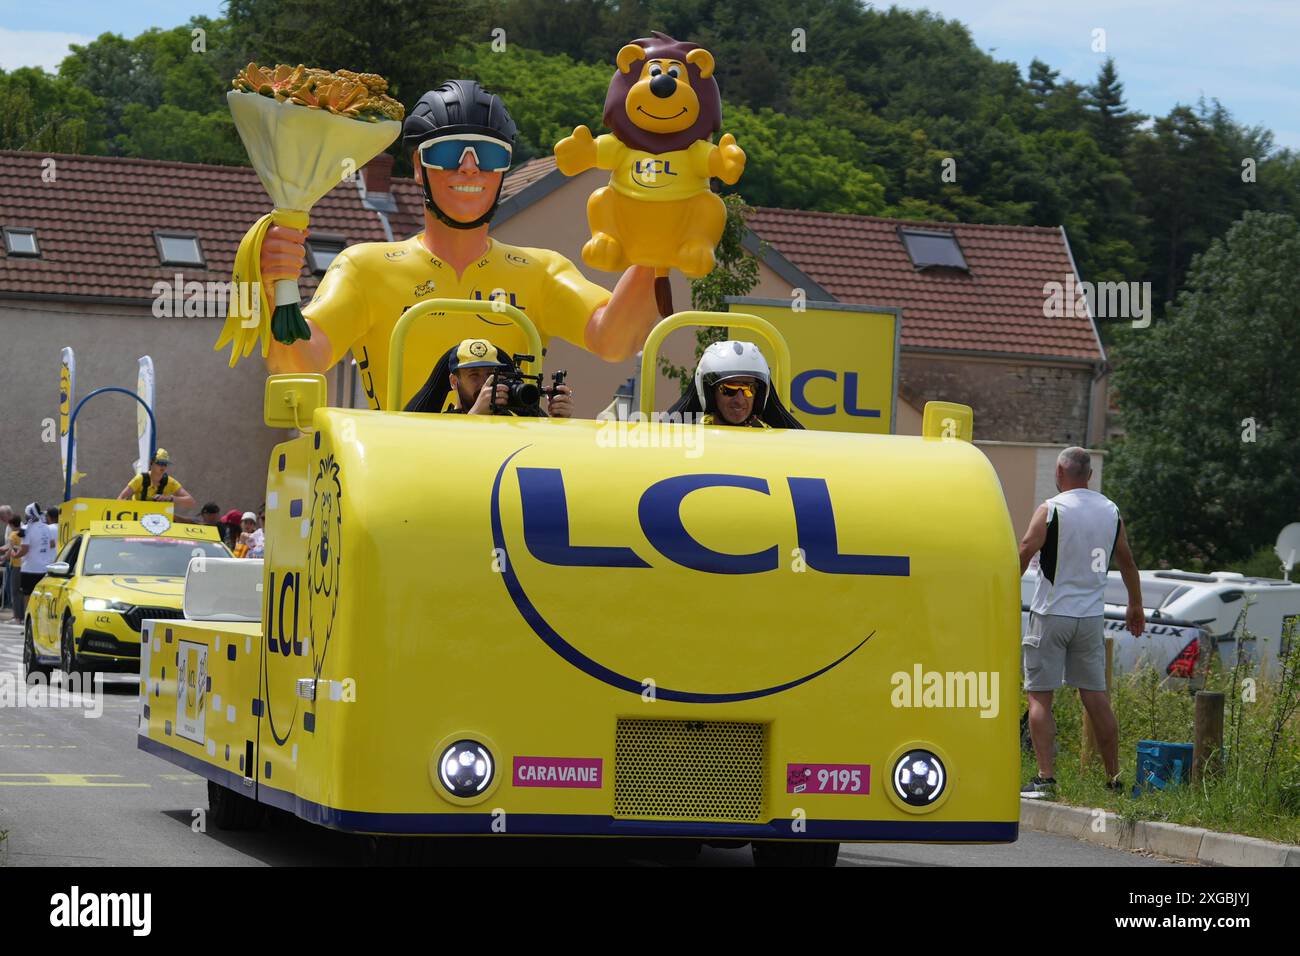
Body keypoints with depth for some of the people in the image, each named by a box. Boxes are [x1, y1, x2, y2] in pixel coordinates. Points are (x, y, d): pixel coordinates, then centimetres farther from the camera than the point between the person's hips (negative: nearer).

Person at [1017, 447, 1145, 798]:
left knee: (1040, 696, -2)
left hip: (1051, 615, -5)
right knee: (1096, 696, 11)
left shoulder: (1051, 509, -7)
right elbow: (1127, 562, 18)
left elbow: (1023, 555, -14)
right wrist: (1136, 606, 30)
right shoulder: (1111, 511, 8)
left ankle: (1045, 778, -11)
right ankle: (1114, 778, 13)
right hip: (1092, 616, 5)